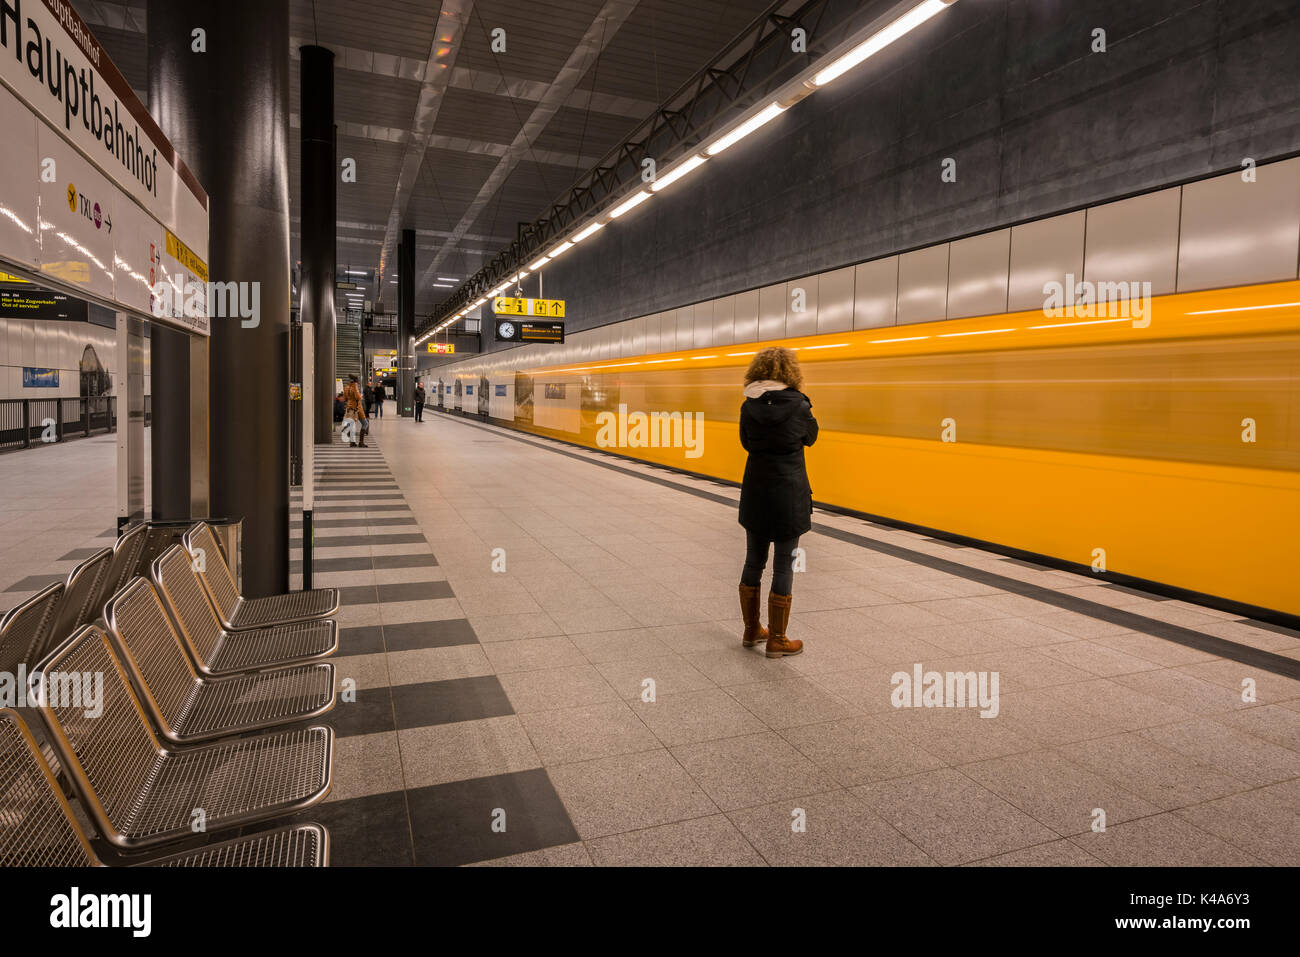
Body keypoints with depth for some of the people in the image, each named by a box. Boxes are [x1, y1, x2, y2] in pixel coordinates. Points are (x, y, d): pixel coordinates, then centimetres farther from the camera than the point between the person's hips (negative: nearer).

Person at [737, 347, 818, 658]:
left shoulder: (749, 406, -3)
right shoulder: (798, 404, -9)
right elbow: (810, 437, 9)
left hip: (755, 492, 4)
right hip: (789, 493, -3)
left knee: (753, 562, 15)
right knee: (784, 567, 4)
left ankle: (752, 630, 27)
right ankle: (777, 640, 11)